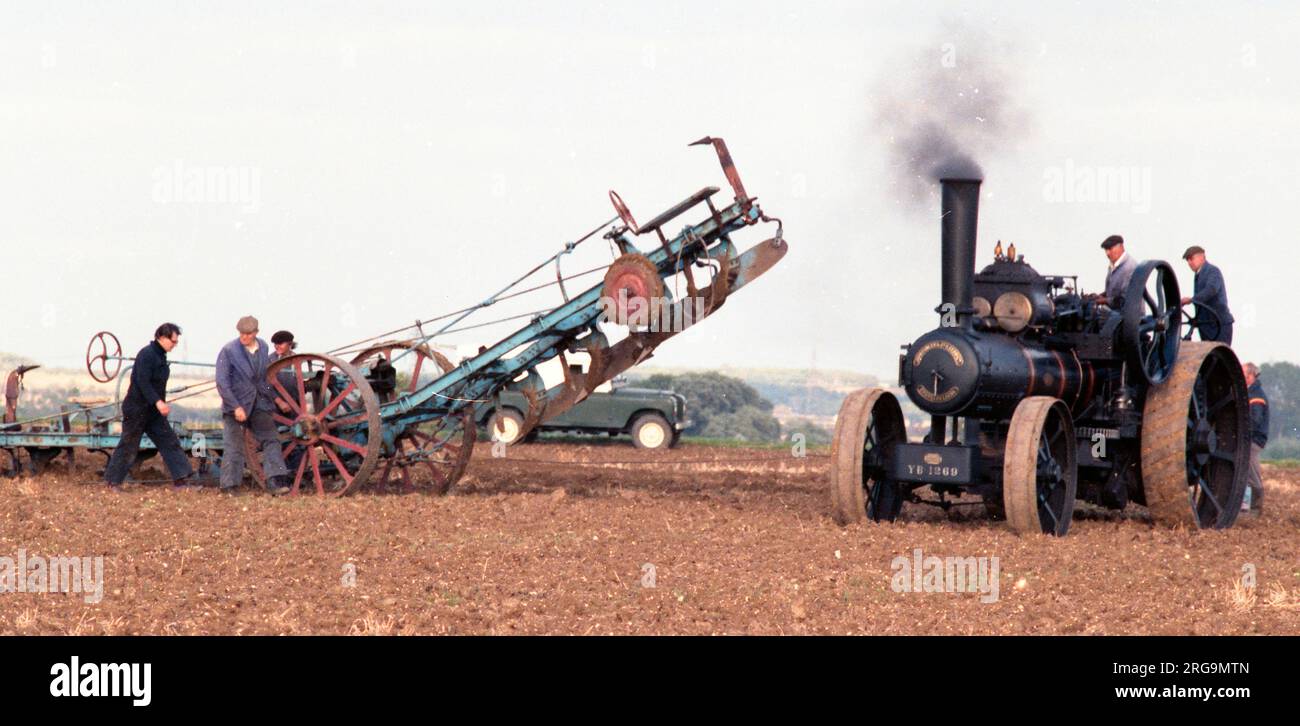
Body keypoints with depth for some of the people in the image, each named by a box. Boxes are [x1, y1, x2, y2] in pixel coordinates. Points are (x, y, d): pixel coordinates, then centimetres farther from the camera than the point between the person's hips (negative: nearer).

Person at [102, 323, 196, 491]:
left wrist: (161, 403, 24)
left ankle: (182, 478, 0)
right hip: (137, 409, -9)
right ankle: (114, 480, 11)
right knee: (128, 445, 0)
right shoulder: (147, 355, -18)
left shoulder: (160, 356, 10)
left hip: (153, 411, 9)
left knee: (169, 441, 2)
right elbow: (143, 382, -26)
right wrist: (158, 402, -34)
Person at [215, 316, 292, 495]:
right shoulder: (228, 350, -11)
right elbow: (222, 383, -13)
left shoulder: (263, 347, 5)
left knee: (271, 440, -4)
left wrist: (275, 397, 16)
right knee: (234, 447, -1)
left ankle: (275, 482, -8)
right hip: (236, 406, -5)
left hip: (260, 404, 5)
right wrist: (236, 407, -17)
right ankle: (229, 486, 5)